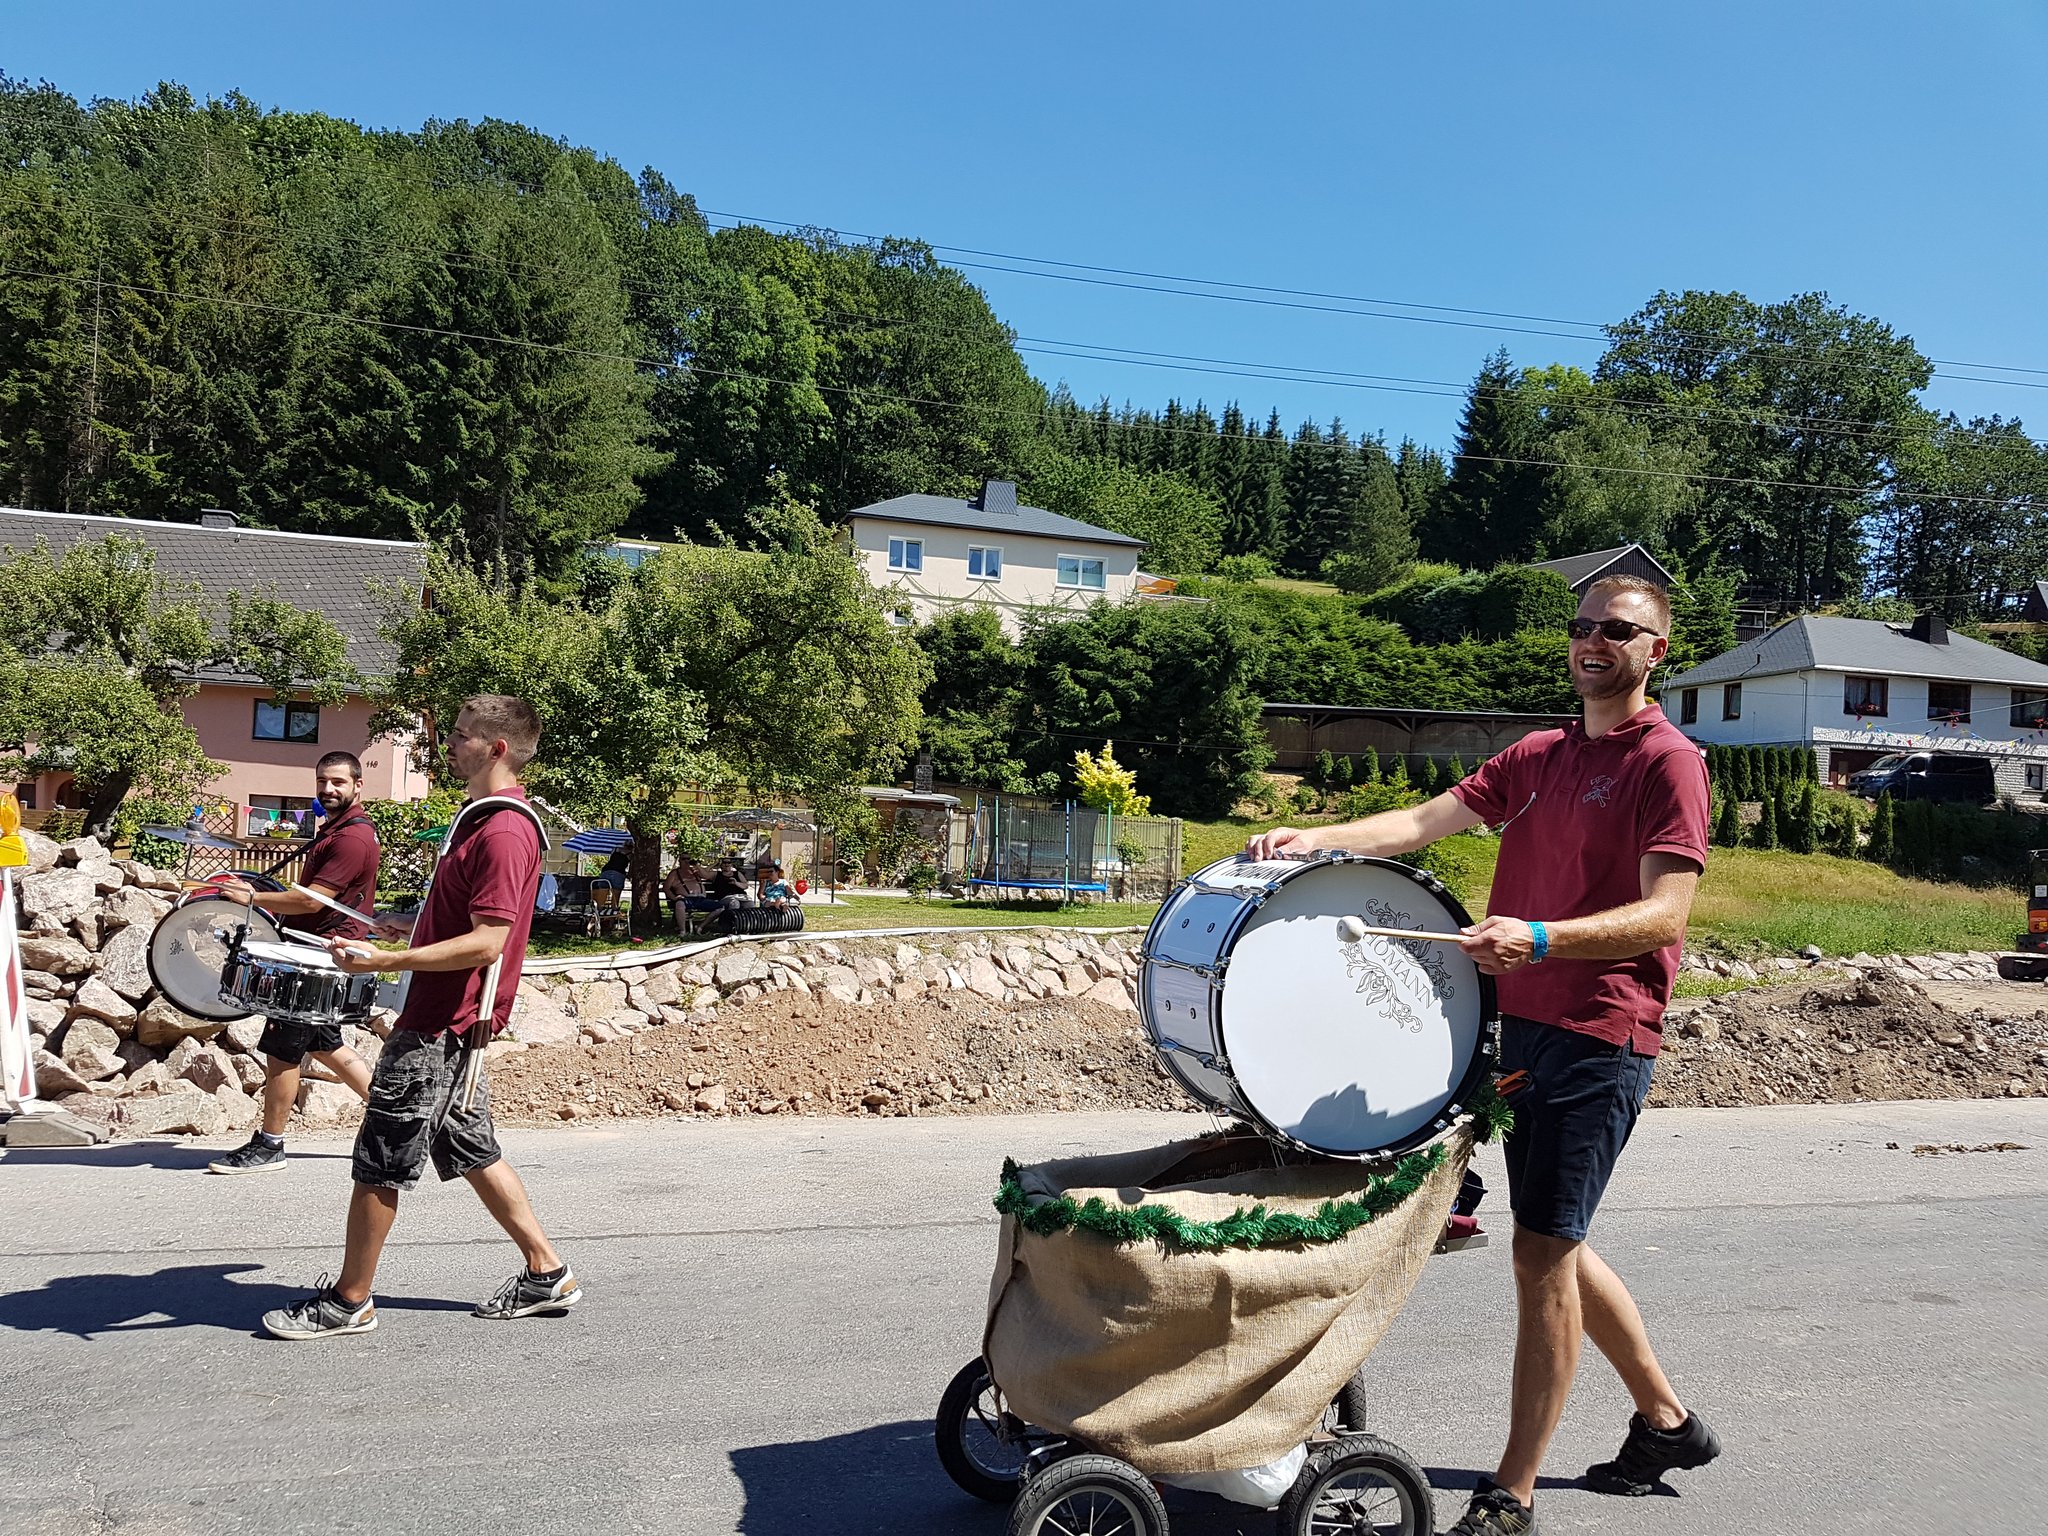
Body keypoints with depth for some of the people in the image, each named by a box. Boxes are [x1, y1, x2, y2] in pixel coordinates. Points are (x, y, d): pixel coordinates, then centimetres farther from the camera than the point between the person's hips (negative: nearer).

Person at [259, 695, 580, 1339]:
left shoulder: (503, 832, -20)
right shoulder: (484, 817, 13)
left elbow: (487, 941, -26)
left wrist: (387, 961, -28)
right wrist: (402, 927, 16)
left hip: (440, 1026, -11)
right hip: (450, 1020, 11)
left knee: (378, 1162, 1)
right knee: (470, 1149, 17)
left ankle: (349, 1301, 16)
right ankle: (547, 1274, 23)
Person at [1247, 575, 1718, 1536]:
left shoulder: (1667, 762, -7)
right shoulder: (1537, 757, 15)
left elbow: (1665, 917, -16)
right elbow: (1426, 820, 6)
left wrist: (1536, 937, -30)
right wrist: (1320, 839, -9)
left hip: (1598, 1038, -8)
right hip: (1524, 1025, 8)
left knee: (1542, 1251, -6)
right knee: (1556, 1246, 18)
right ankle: (1666, 1421, 38)